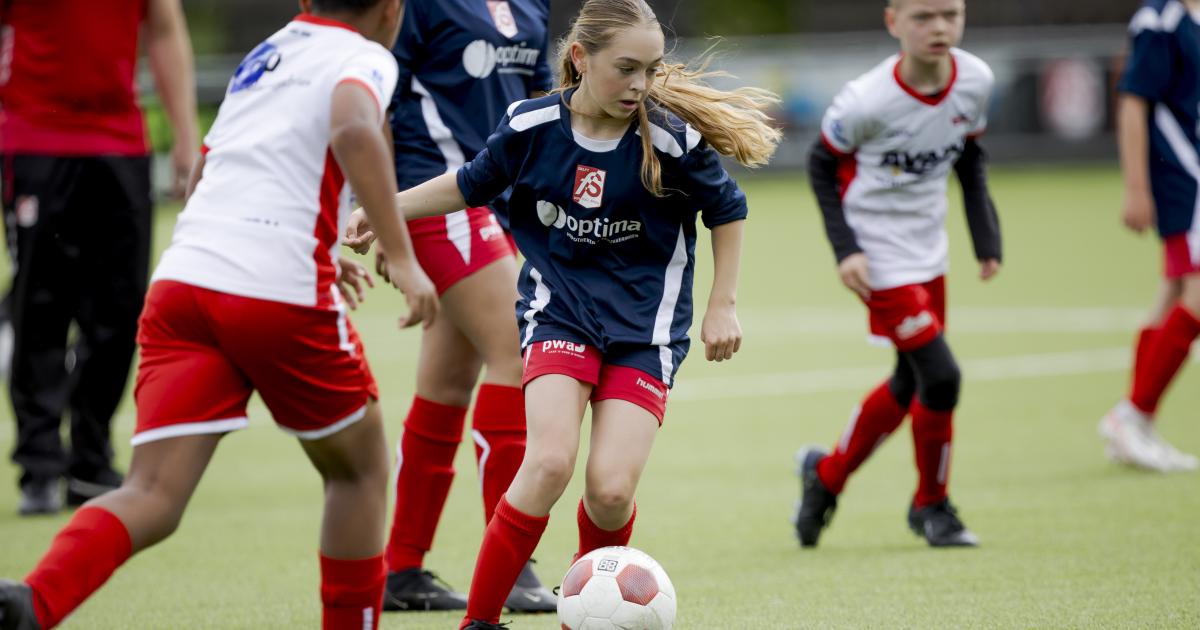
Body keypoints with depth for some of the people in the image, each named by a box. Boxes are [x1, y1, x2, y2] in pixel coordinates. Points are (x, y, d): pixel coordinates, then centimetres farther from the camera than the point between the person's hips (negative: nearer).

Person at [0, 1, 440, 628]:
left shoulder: (264, 55, 26)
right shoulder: (364, 58, 5)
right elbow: (354, 131, -19)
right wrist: (401, 256, -21)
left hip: (181, 278, 5)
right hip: (281, 295, -5)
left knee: (153, 496, -6)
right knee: (359, 466, 21)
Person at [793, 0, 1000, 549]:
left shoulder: (975, 81, -8)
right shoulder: (868, 100, -24)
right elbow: (822, 164, -8)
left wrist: (986, 239, 6)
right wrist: (844, 249, -14)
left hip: (929, 254, 7)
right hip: (880, 258, -7)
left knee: (909, 386, 15)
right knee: (941, 378, -12)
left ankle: (827, 473, 37)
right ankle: (931, 505, 10)